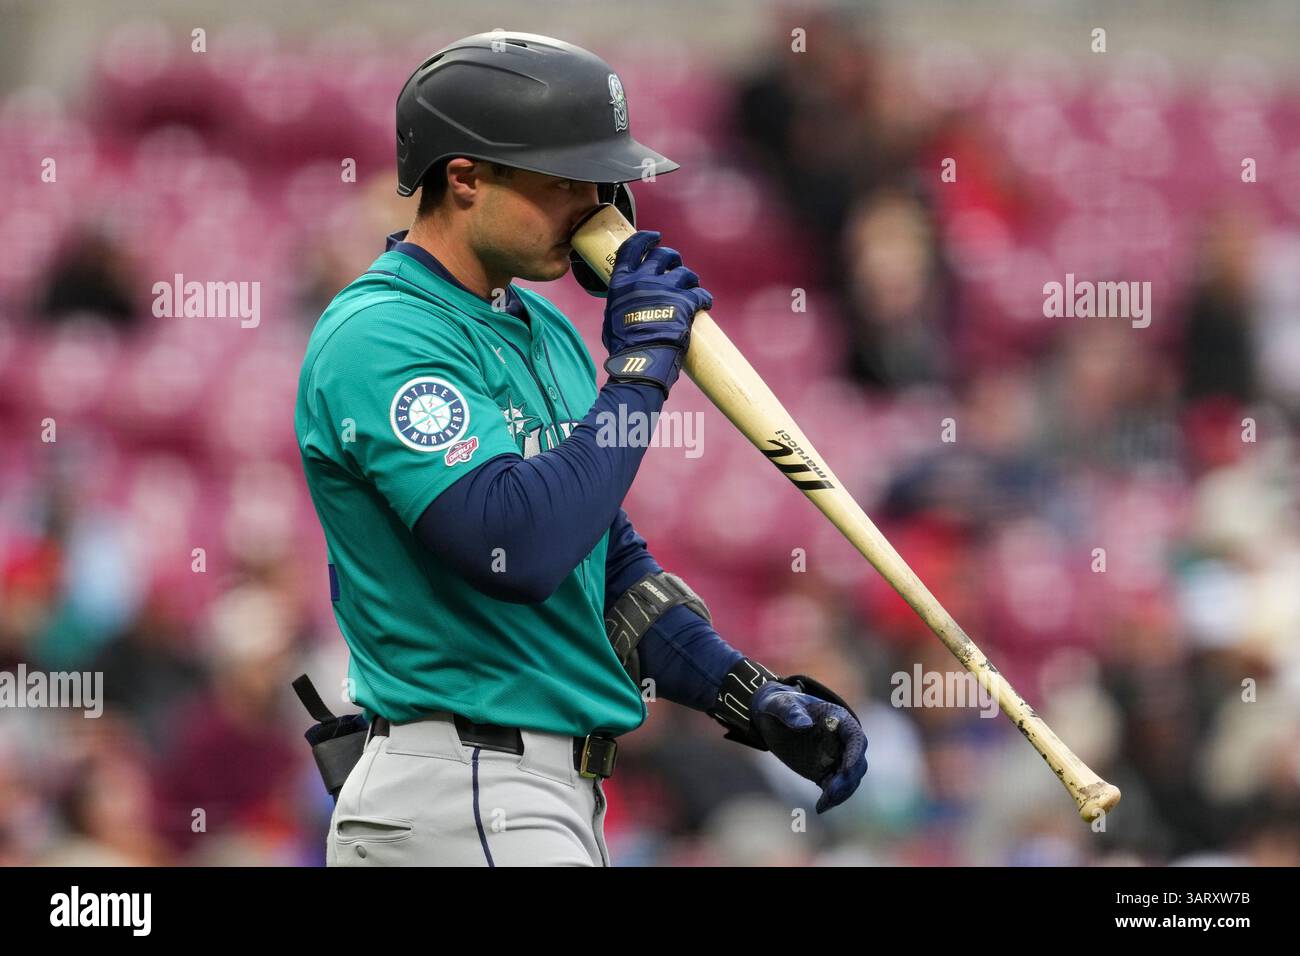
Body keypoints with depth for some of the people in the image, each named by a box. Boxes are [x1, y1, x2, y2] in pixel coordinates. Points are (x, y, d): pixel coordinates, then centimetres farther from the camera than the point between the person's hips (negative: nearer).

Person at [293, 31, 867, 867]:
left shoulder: (547, 332, 17)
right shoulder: (380, 339, -13)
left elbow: (610, 564, 22)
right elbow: (517, 547, -26)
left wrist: (750, 696, 9)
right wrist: (640, 367, -16)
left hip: (562, 795, 10)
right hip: (465, 800, -10)